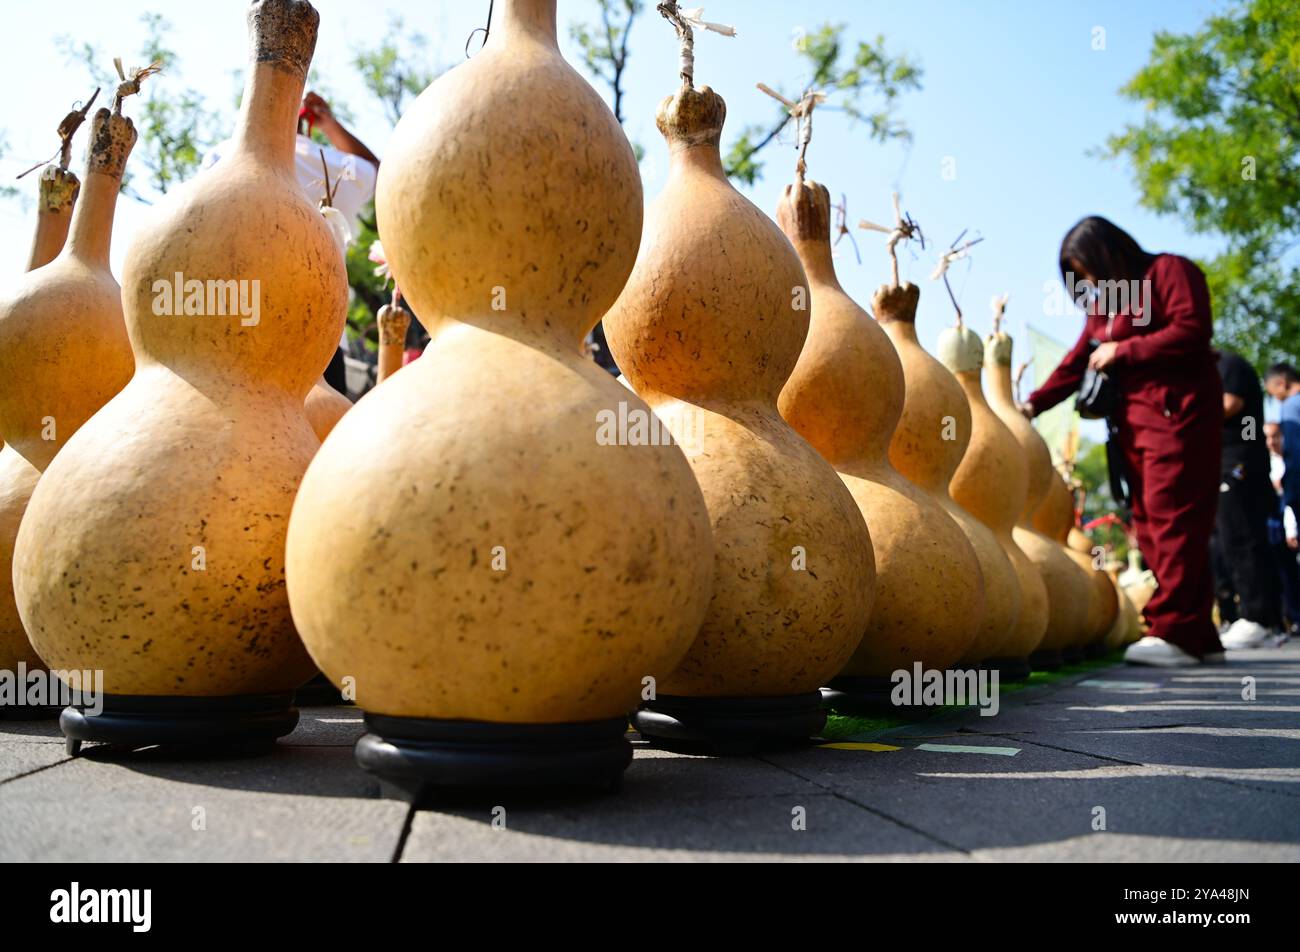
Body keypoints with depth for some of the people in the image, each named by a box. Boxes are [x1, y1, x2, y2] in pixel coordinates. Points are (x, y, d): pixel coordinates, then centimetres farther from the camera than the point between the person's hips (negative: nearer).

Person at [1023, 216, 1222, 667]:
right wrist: (1034, 403, 2)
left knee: (1171, 518, -14)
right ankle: (1198, 637, 5)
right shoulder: (1103, 301, 22)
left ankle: (1175, 632, -15)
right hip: (1133, 418, 8)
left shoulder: (1169, 271, 0)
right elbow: (1077, 361, 14)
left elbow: (1191, 331, -13)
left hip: (1178, 413, -8)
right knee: (1150, 524, 2)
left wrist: (1122, 351, -9)